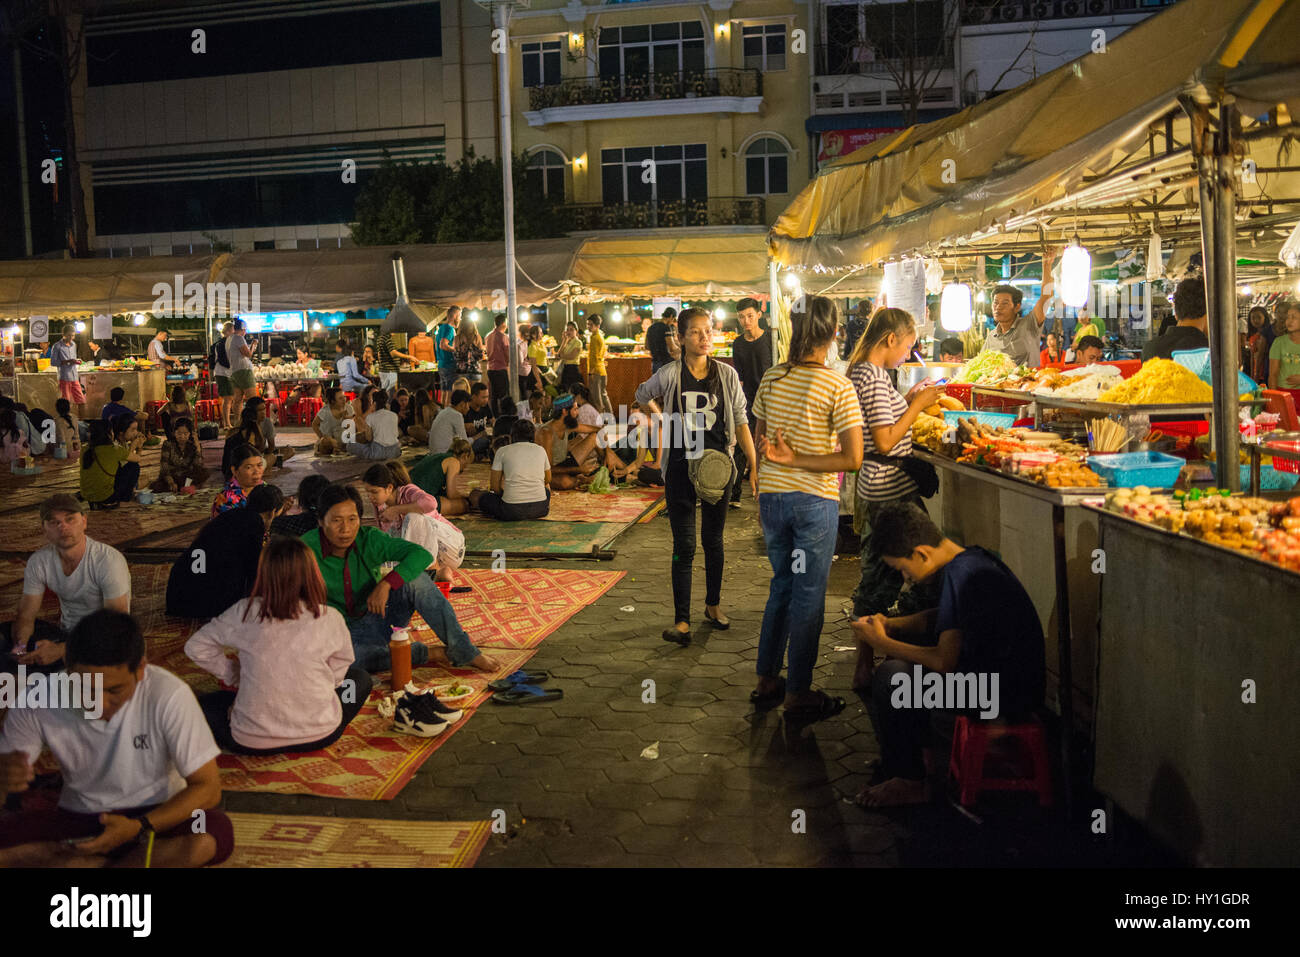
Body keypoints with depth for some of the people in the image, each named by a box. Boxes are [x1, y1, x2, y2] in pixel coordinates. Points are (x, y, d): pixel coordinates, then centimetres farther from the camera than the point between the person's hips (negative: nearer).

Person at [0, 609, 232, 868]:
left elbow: (208, 787, -17)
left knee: (214, 835, -33)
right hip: (78, 817, 2)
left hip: (157, 816, -2)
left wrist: (139, 828, -30)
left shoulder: (169, 695, -23)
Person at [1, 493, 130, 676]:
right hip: (66, 634, 4)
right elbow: (26, 615, 0)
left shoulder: (109, 560, -21)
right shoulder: (39, 561, -5)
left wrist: (61, 650, -30)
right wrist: (20, 645, -24)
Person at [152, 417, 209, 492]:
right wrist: (171, 483, -29)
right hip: (171, 477, 0)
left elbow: (198, 467, -13)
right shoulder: (168, 444, -6)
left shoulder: (193, 446, -3)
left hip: (187, 477, 1)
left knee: (205, 473, -26)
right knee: (155, 486, -33)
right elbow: (164, 467, -13)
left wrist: (198, 448, -19)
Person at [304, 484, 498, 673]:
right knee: (360, 657, -39)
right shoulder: (307, 549, -17)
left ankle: (464, 651, -20)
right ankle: (430, 654, -15)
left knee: (414, 579, -25)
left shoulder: (369, 539, -13)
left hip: (379, 615, 2)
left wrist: (386, 584, -35)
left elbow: (422, 555, -23)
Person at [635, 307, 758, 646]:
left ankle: (713, 605, 31)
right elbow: (642, 396, 17)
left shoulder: (727, 375, 0)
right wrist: (665, 421, 9)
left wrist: (755, 467, 0)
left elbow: (741, 422, 3)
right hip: (681, 467, -2)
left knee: (713, 540, 15)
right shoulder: (670, 375, -4)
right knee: (684, 545, -2)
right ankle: (682, 620, 3)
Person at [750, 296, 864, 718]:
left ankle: (766, 680, 27)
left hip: (771, 496, 5)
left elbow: (761, 440, 10)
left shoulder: (772, 377, 1)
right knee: (809, 595, 6)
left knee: (781, 586, 20)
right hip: (815, 501, -5)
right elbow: (853, 459, -16)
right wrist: (796, 460, -12)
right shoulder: (838, 387, -12)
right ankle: (798, 694, 14)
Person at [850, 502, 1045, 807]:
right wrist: (888, 624, 7)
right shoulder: (971, 557, 5)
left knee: (890, 677, -16)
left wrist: (881, 642, -12)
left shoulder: (960, 575, -25)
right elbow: (941, 616, 22)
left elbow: (944, 662, -24)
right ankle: (917, 747, 28)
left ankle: (909, 782, 0)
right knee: (902, 653, 19)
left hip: (1006, 698, -10)